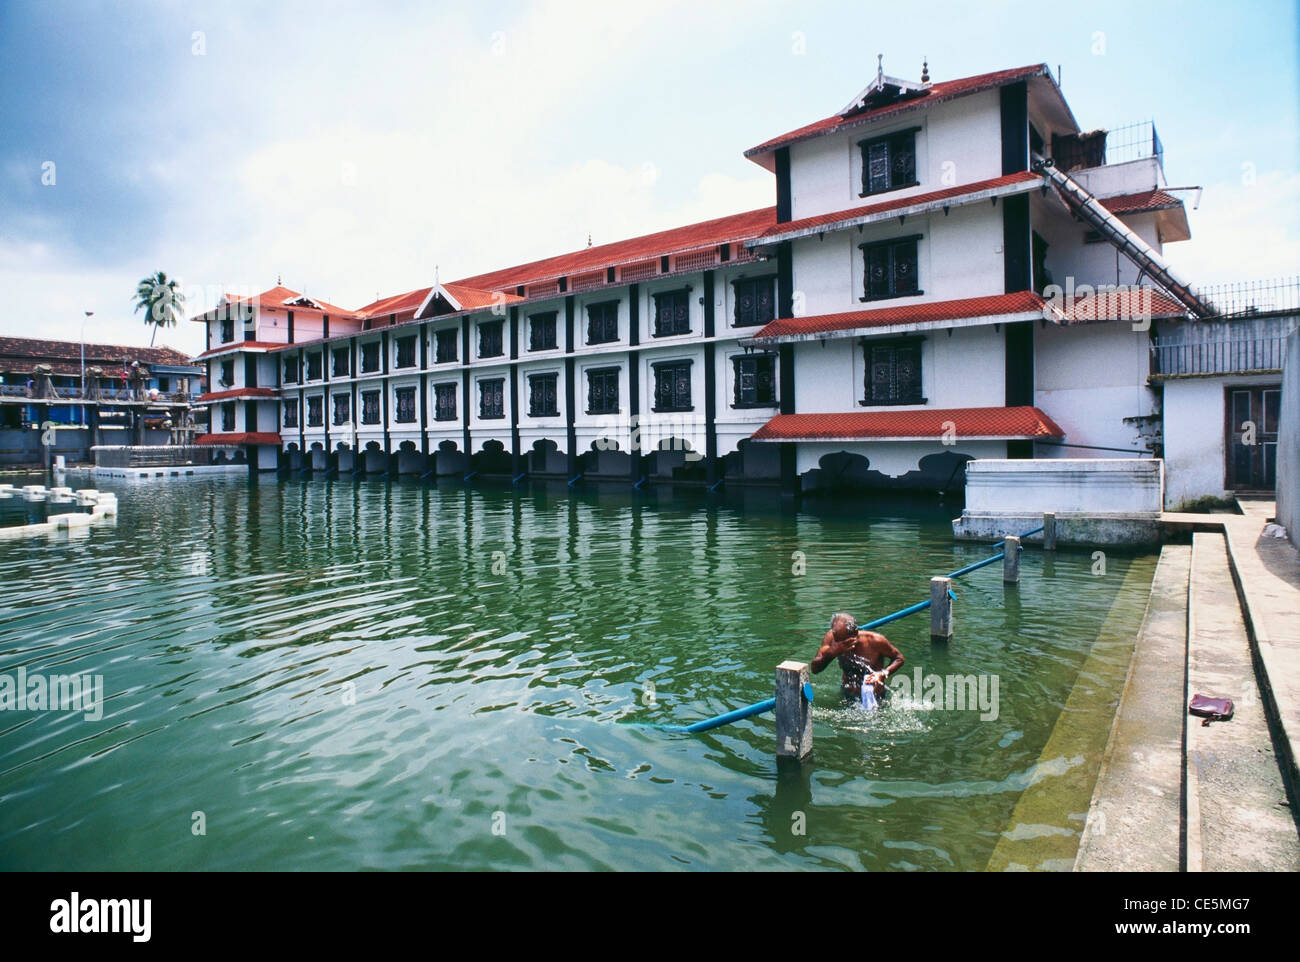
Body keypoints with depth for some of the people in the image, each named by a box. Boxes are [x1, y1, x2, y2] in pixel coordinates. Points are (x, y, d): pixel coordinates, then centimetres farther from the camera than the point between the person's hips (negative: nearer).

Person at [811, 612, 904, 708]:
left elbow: (899, 658, -3)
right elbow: (815, 669, -16)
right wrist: (833, 652, -34)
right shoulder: (832, 637, -14)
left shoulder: (875, 641, -20)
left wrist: (883, 674, -23)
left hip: (874, 698, -4)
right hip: (846, 696, 4)